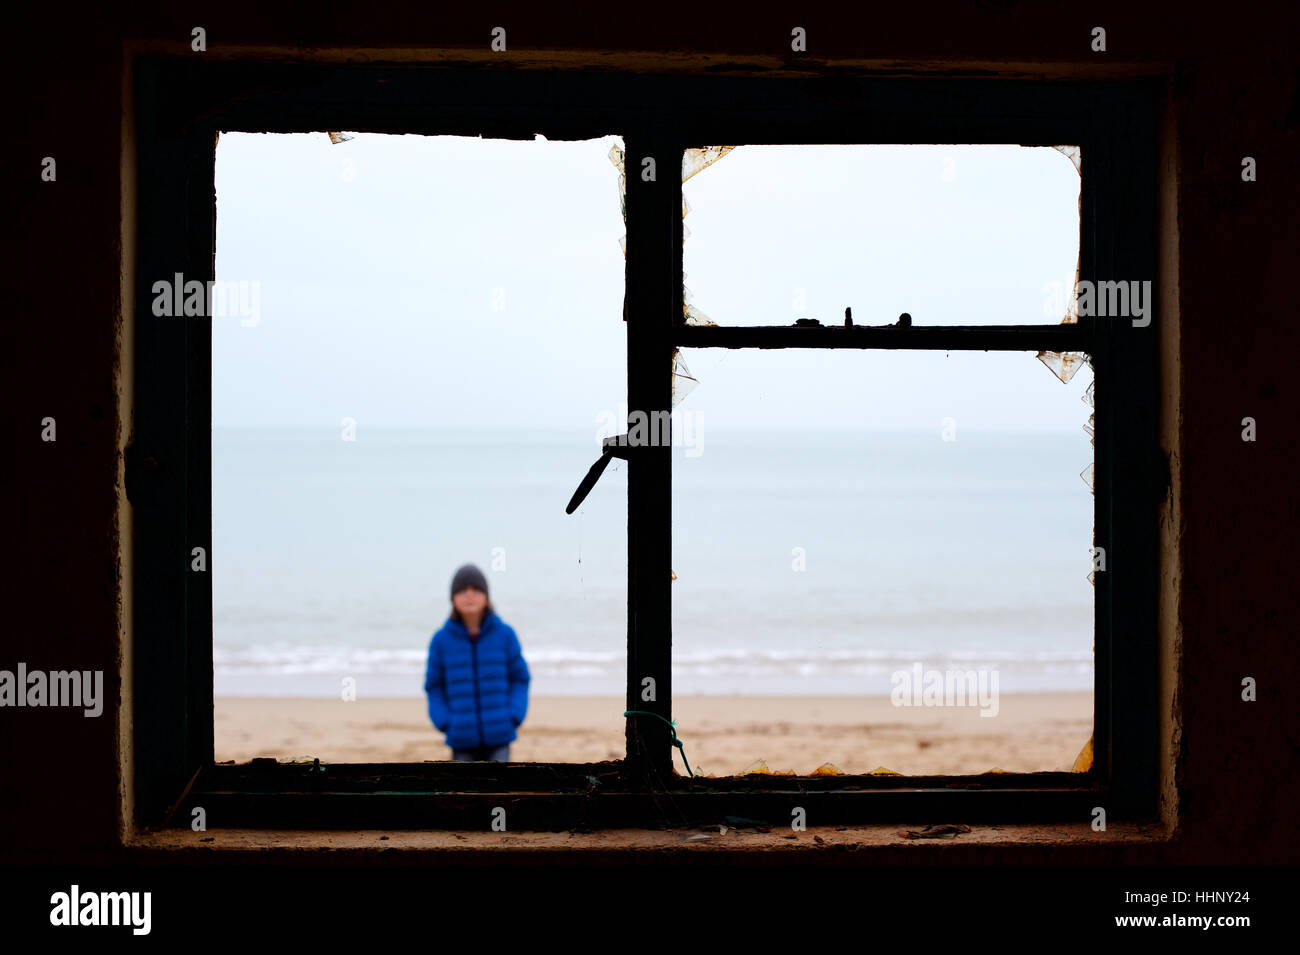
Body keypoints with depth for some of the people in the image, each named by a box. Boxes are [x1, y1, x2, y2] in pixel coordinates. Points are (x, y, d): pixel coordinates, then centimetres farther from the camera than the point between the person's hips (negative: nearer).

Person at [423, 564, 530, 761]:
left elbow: (520, 679, 7)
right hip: (463, 741, 0)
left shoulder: (505, 634, 0)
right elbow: (434, 687, 7)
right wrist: (445, 723, -7)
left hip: (499, 738, 0)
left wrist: (513, 718, -6)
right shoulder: (441, 640, 0)